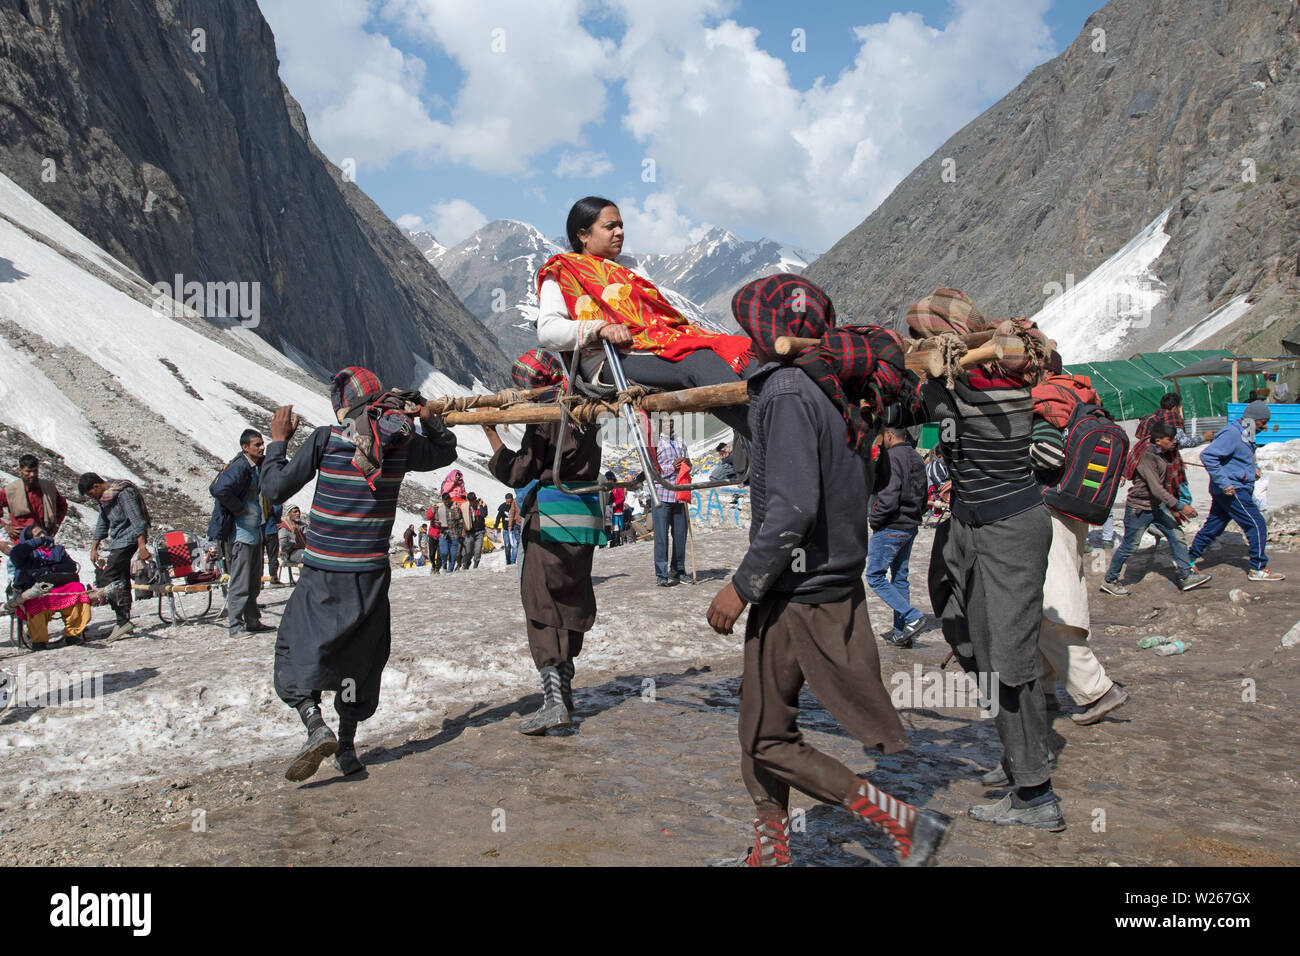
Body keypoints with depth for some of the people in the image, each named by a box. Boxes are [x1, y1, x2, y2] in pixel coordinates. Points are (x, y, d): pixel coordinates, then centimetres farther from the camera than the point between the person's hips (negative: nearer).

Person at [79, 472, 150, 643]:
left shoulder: (124, 493, -16)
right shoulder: (103, 498, 13)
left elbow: (137, 520, -20)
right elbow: (102, 524, 25)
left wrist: (142, 547, -25)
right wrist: (94, 547, 22)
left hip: (128, 539, -9)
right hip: (117, 542, 9)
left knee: (107, 581, -15)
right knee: (122, 582, 11)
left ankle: (123, 622, -18)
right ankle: (123, 623, 17)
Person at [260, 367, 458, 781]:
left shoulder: (326, 439, -10)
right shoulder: (402, 442, 0)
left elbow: (276, 488, -4)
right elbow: (445, 451, 21)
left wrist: (278, 440, 8)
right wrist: (427, 416, 14)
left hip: (323, 575, -3)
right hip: (372, 573, 4)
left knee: (297, 649, 8)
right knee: (358, 655, 16)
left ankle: (316, 726, -14)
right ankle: (347, 747, 22)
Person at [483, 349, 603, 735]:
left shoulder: (545, 417, -12)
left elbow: (519, 472, -10)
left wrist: (491, 433, -3)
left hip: (551, 520, -8)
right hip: (585, 518, 8)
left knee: (541, 605, -4)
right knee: (570, 604, 16)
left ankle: (554, 700, -11)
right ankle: (564, 689, 26)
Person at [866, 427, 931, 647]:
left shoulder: (892, 457, -17)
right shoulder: (916, 457, 12)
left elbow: (888, 496, -24)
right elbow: (922, 496, 17)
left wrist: (873, 518, -11)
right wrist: (913, 516, 18)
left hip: (890, 528, -9)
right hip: (910, 527, 9)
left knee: (874, 576, -1)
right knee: (899, 577, 13)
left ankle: (913, 617, -10)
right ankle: (901, 632, 15)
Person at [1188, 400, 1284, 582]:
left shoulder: (1244, 435, 15)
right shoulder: (1231, 434, -17)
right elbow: (1208, 455, -27)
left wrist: (1253, 469, 12)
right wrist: (1223, 482, -26)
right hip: (1232, 491, -10)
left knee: (1213, 526, 13)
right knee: (1257, 525, -4)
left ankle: (1190, 560, 19)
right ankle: (1258, 569, 3)